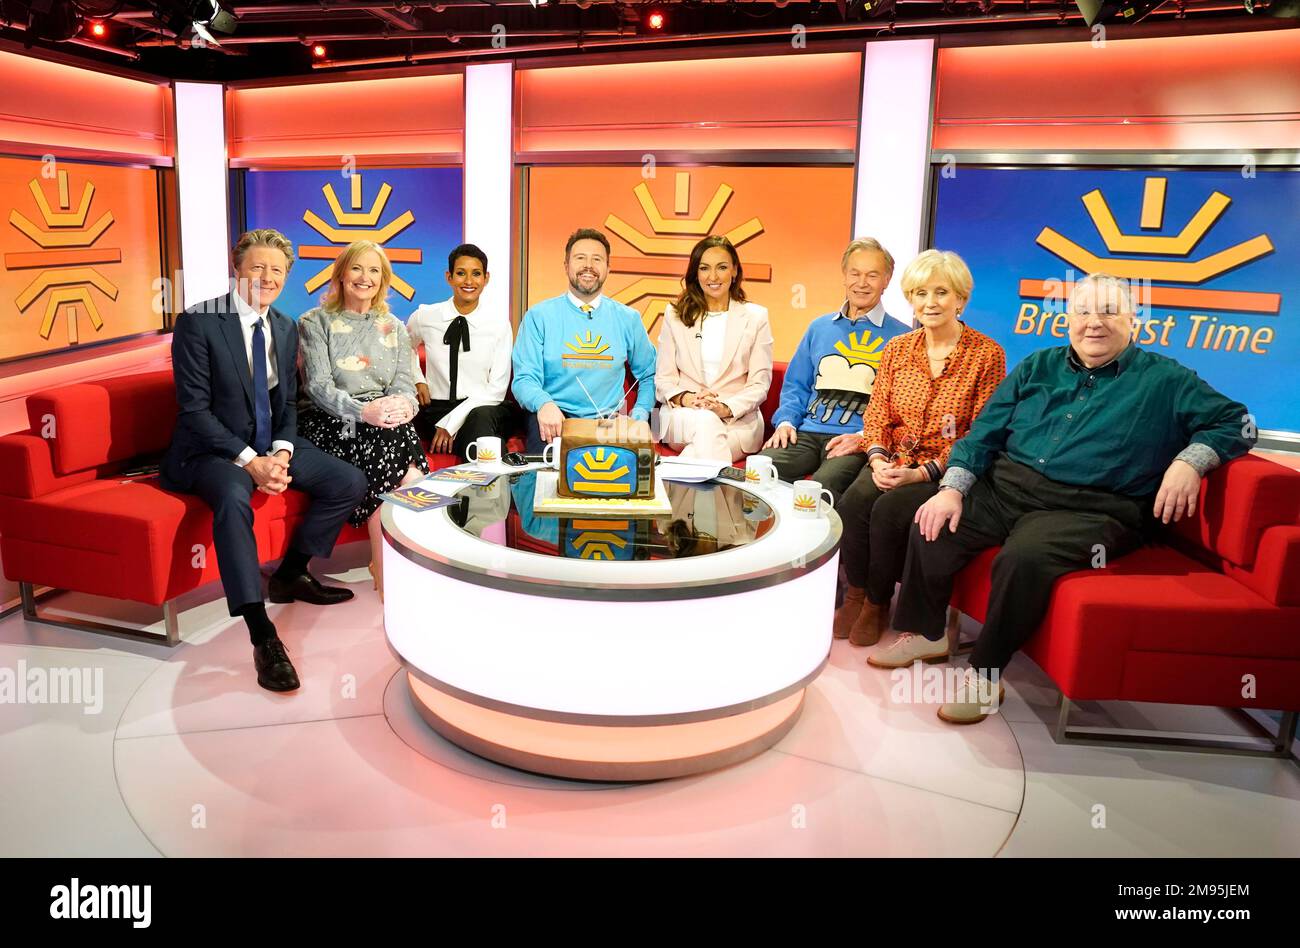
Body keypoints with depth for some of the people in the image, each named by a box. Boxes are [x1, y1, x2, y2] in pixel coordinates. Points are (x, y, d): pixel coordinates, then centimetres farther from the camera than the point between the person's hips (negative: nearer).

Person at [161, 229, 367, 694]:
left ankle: (289, 576, 12)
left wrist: (282, 451, -10)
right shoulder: (198, 322, -11)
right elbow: (194, 409, -15)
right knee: (234, 497, -37)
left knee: (350, 482, -5)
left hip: (273, 446, 7)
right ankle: (262, 637, -37)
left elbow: (288, 404, 10)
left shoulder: (286, 328, 8)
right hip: (213, 449, -7)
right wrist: (248, 460, -23)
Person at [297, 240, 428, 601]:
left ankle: (386, 565, -20)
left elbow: (404, 382, 9)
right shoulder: (316, 322, 7)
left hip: (386, 421, 3)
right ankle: (388, 573, -22)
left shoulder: (394, 328, 19)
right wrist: (364, 411, -25)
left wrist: (403, 404, -18)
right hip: (333, 423, -3)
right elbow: (319, 386, -6)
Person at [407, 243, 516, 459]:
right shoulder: (425, 316, 5)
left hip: (485, 409, -1)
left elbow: (496, 389, -3)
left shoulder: (499, 323, 1)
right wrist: (418, 380, 11)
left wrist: (450, 424, -11)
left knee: (481, 416, -37)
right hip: (436, 408, 1)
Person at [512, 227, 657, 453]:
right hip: (554, 421, -2)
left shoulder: (628, 319, 13)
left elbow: (649, 375, 19)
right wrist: (544, 404, -26)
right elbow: (524, 378, -3)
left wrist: (640, 416, 0)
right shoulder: (538, 316, 5)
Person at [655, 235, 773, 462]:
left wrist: (727, 408, -15)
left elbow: (760, 383, 3)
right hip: (681, 415, 2)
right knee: (706, 421, -37)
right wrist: (686, 398, -13)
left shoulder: (756, 317, 10)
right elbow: (664, 378, 9)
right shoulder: (675, 315, 14)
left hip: (738, 419, -1)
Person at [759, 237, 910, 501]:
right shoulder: (819, 328, 21)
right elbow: (796, 385, 25)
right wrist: (786, 420, 4)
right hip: (808, 432, 4)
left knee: (824, 481, -36)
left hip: (860, 439, -4)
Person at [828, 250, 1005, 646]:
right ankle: (856, 594, -5)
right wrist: (878, 459, -12)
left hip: (945, 470, -4)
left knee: (889, 509, -29)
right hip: (895, 461, 4)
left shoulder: (986, 354, -5)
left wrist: (922, 472, -18)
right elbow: (877, 414, 9)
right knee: (853, 501, -25)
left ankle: (878, 602, -5)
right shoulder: (897, 349, 11)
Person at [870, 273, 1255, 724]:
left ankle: (984, 675, -15)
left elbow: (1236, 422, 7)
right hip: (1004, 486, 4)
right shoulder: (1038, 367, 16)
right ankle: (923, 633, 5)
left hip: (1089, 510, -4)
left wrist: (1190, 461, -14)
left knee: (1024, 558, -34)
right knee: (931, 528, -19)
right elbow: (984, 433, 12)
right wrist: (952, 488, -3)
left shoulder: (1164, 380, 8)